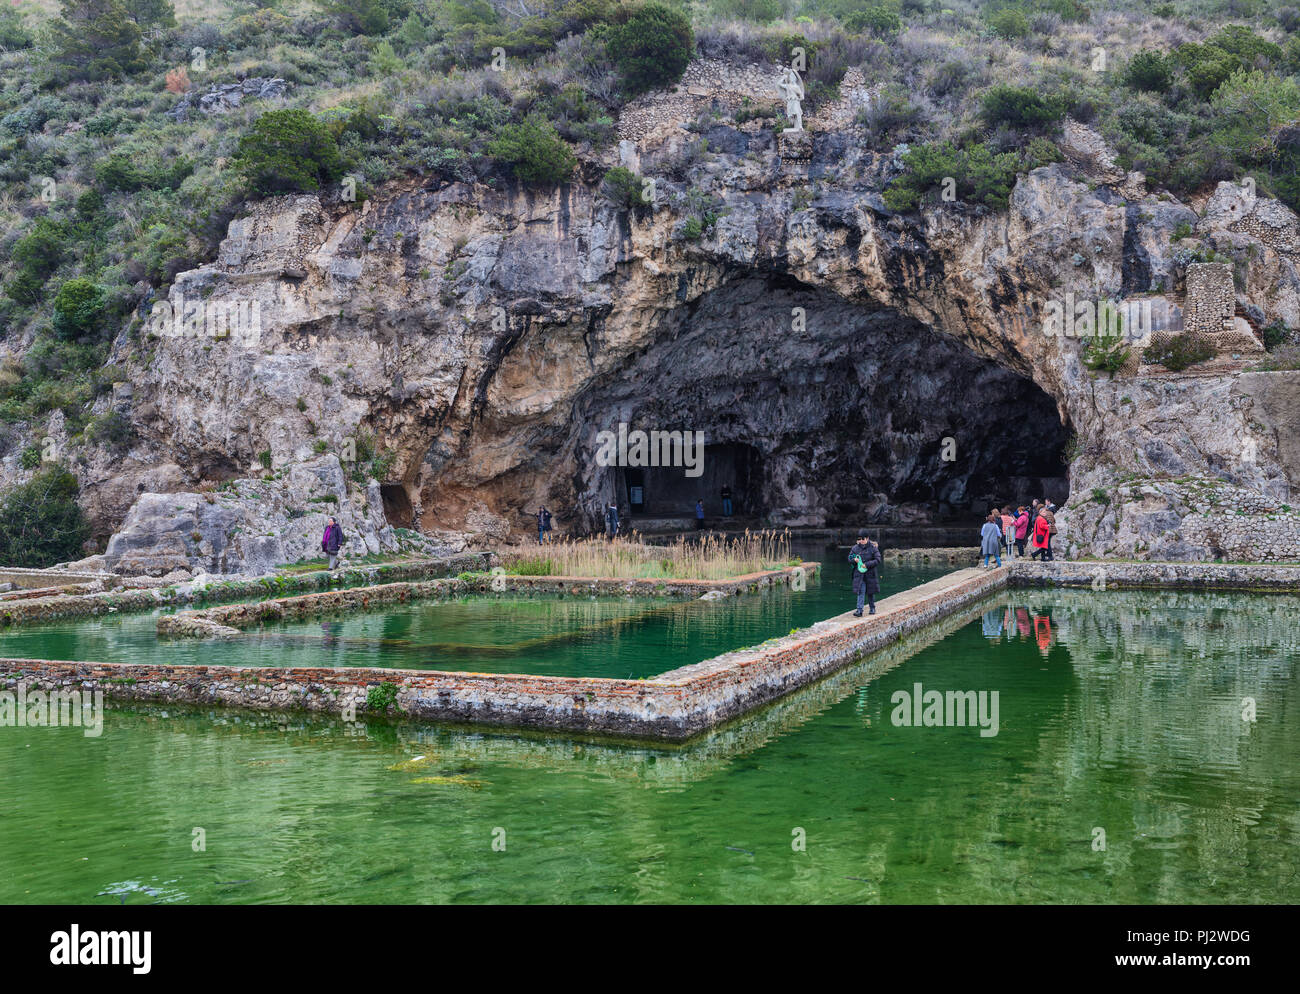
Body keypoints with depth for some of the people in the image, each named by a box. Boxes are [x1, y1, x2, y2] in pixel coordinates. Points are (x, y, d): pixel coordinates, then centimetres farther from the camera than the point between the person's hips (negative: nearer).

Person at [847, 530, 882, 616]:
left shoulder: (873, 548, -6)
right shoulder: (855, 548, 4)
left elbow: (878, 560, -9)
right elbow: (849, 559, 11)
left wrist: (867, 564, -17)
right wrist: (854, 560, -12)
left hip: (870, 573, -1)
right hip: (859, 574, 1)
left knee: (870, 592, 10)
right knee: (861, 592, -7)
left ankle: (872, 608, 27)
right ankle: (859, 610, -10)